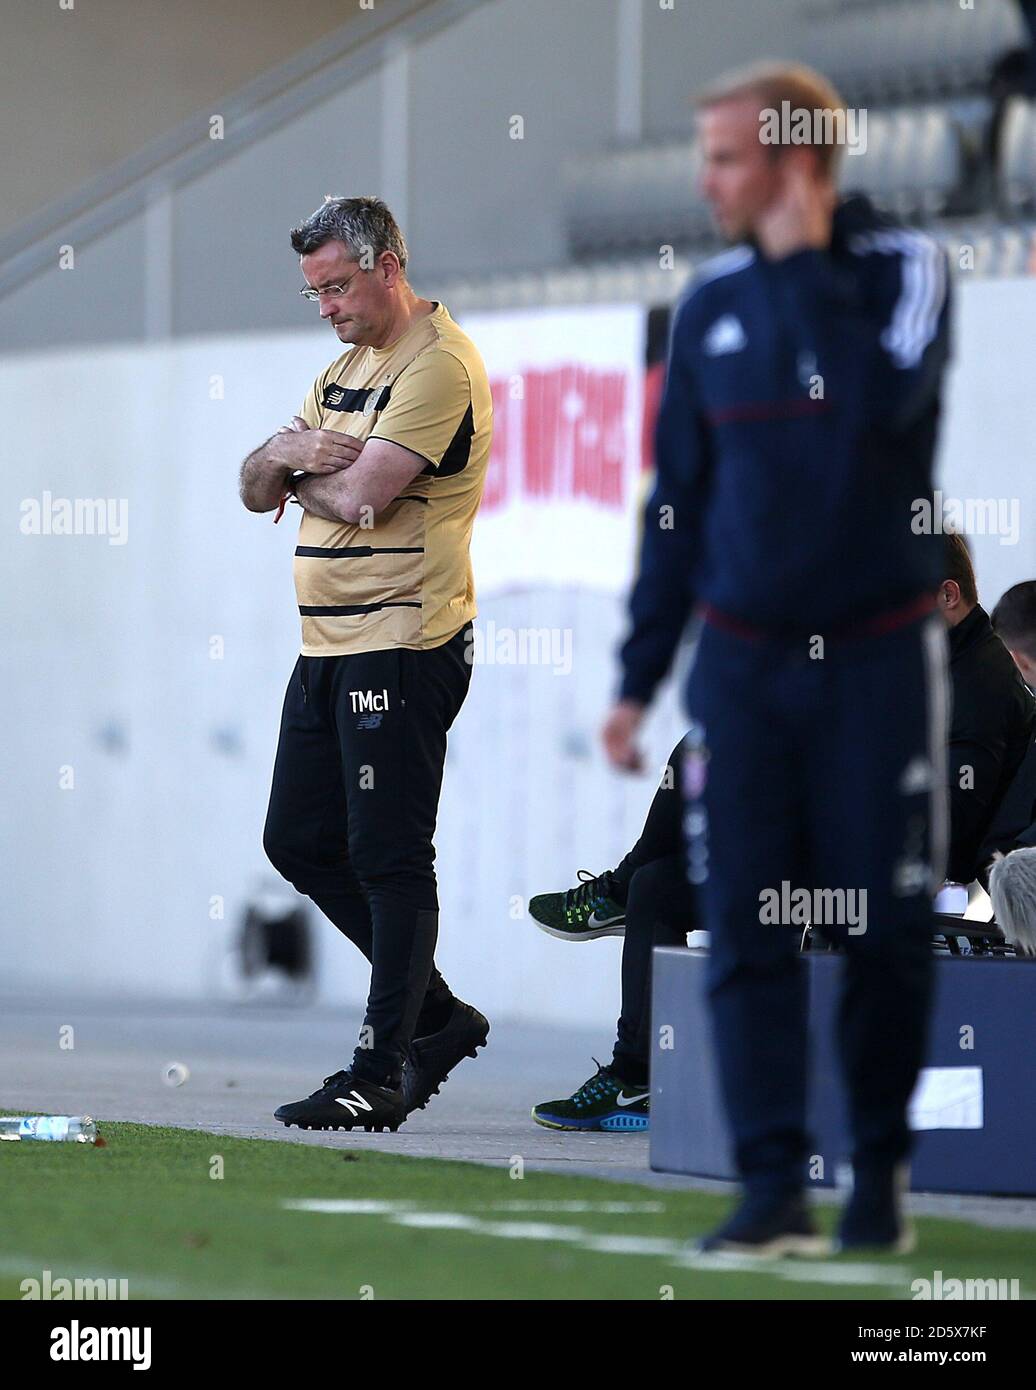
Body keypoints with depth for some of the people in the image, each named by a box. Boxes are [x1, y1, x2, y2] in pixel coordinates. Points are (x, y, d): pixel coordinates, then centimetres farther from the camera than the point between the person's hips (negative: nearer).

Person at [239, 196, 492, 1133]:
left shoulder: (439, 367, -13)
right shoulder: (346, 369, 18)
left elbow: (361, 499, -22)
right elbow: (257, 488, 15)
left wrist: (300, 471, -2)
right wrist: (282, 453, -8)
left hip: (401, 648, -10)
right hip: (327, 649, 10)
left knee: (389, 858, -7)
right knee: (300, 843, 13)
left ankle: (379, 1075, -5)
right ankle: (436, 1015, 23)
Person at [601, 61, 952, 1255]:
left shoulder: (904, 267, -4)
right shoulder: (713, 301, 7)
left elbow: (883, 402, -24)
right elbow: (678, 499, 13)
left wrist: (803, 263, -17)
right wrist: (638, 677, 11)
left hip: (875, 663, -3)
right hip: (743, 664, 3)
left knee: (882, 932, 0)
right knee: (746, 932, -5)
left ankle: (879, 1173, 15)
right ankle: (772, 1185, -5)